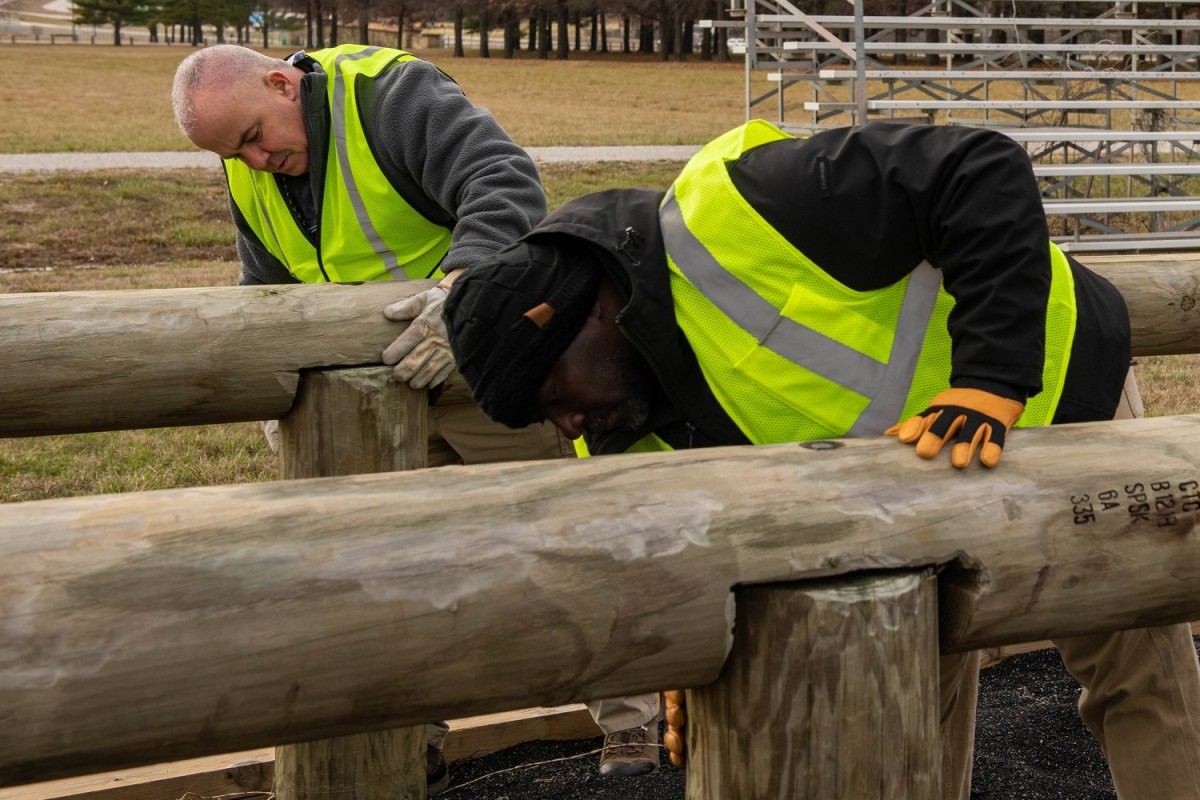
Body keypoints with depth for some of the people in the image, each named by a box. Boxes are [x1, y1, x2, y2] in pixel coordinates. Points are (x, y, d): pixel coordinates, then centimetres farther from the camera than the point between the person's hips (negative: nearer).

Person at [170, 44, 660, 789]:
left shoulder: (393, 94, -24)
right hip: (388, 387, 7)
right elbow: (268, 296, 15)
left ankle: (628, 723, 15)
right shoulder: (250, 177, 1)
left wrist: (462, 288, -51)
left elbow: (507, 185, -37)